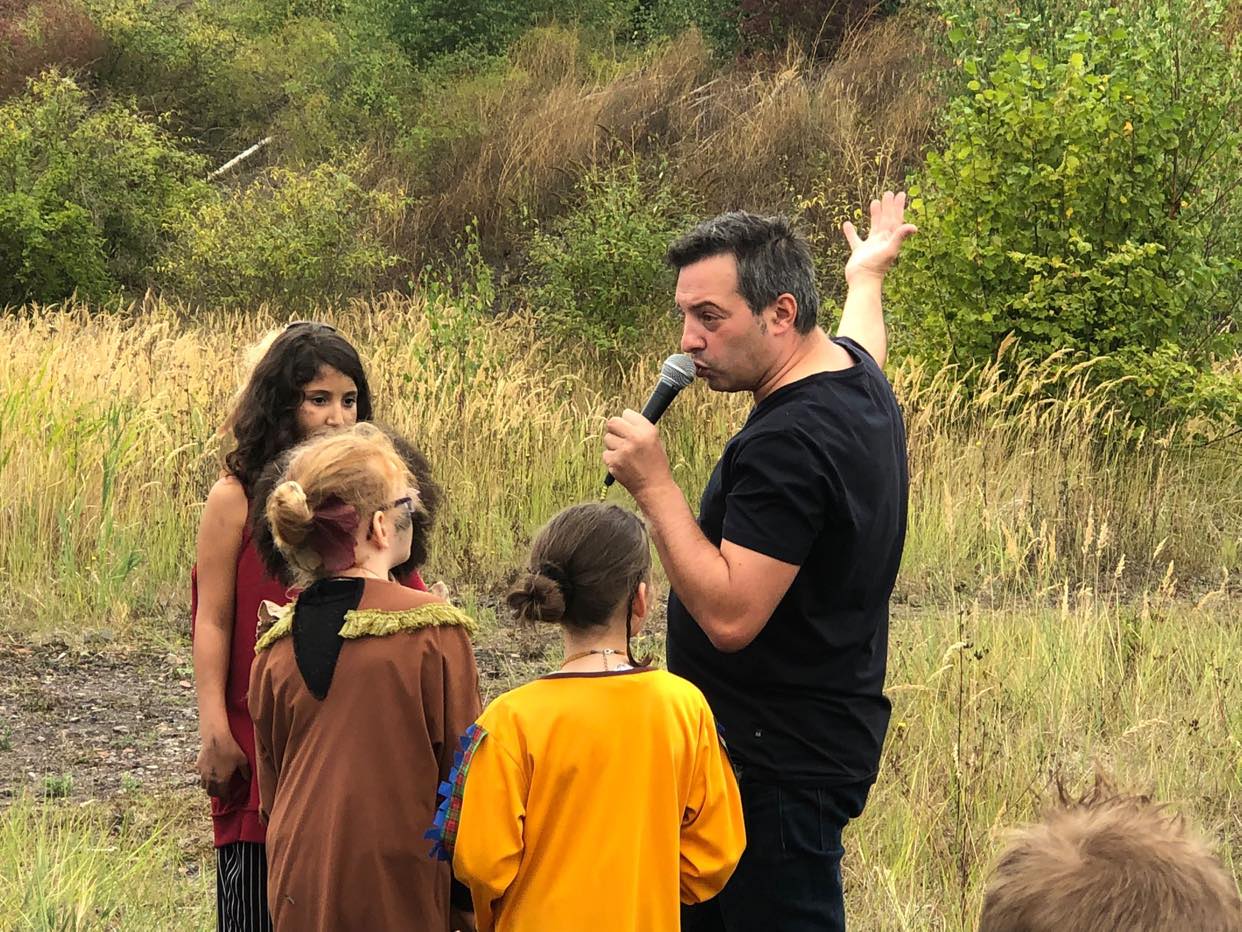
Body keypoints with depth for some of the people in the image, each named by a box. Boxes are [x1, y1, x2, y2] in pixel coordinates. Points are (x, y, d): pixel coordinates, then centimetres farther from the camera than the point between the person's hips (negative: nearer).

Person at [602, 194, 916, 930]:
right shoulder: (857, 375, 6)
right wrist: (866, 275, 53)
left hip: (782, 768, -11)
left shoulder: (789, 443, -25)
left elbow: (730, 615, -27)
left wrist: (654, 487, -22)